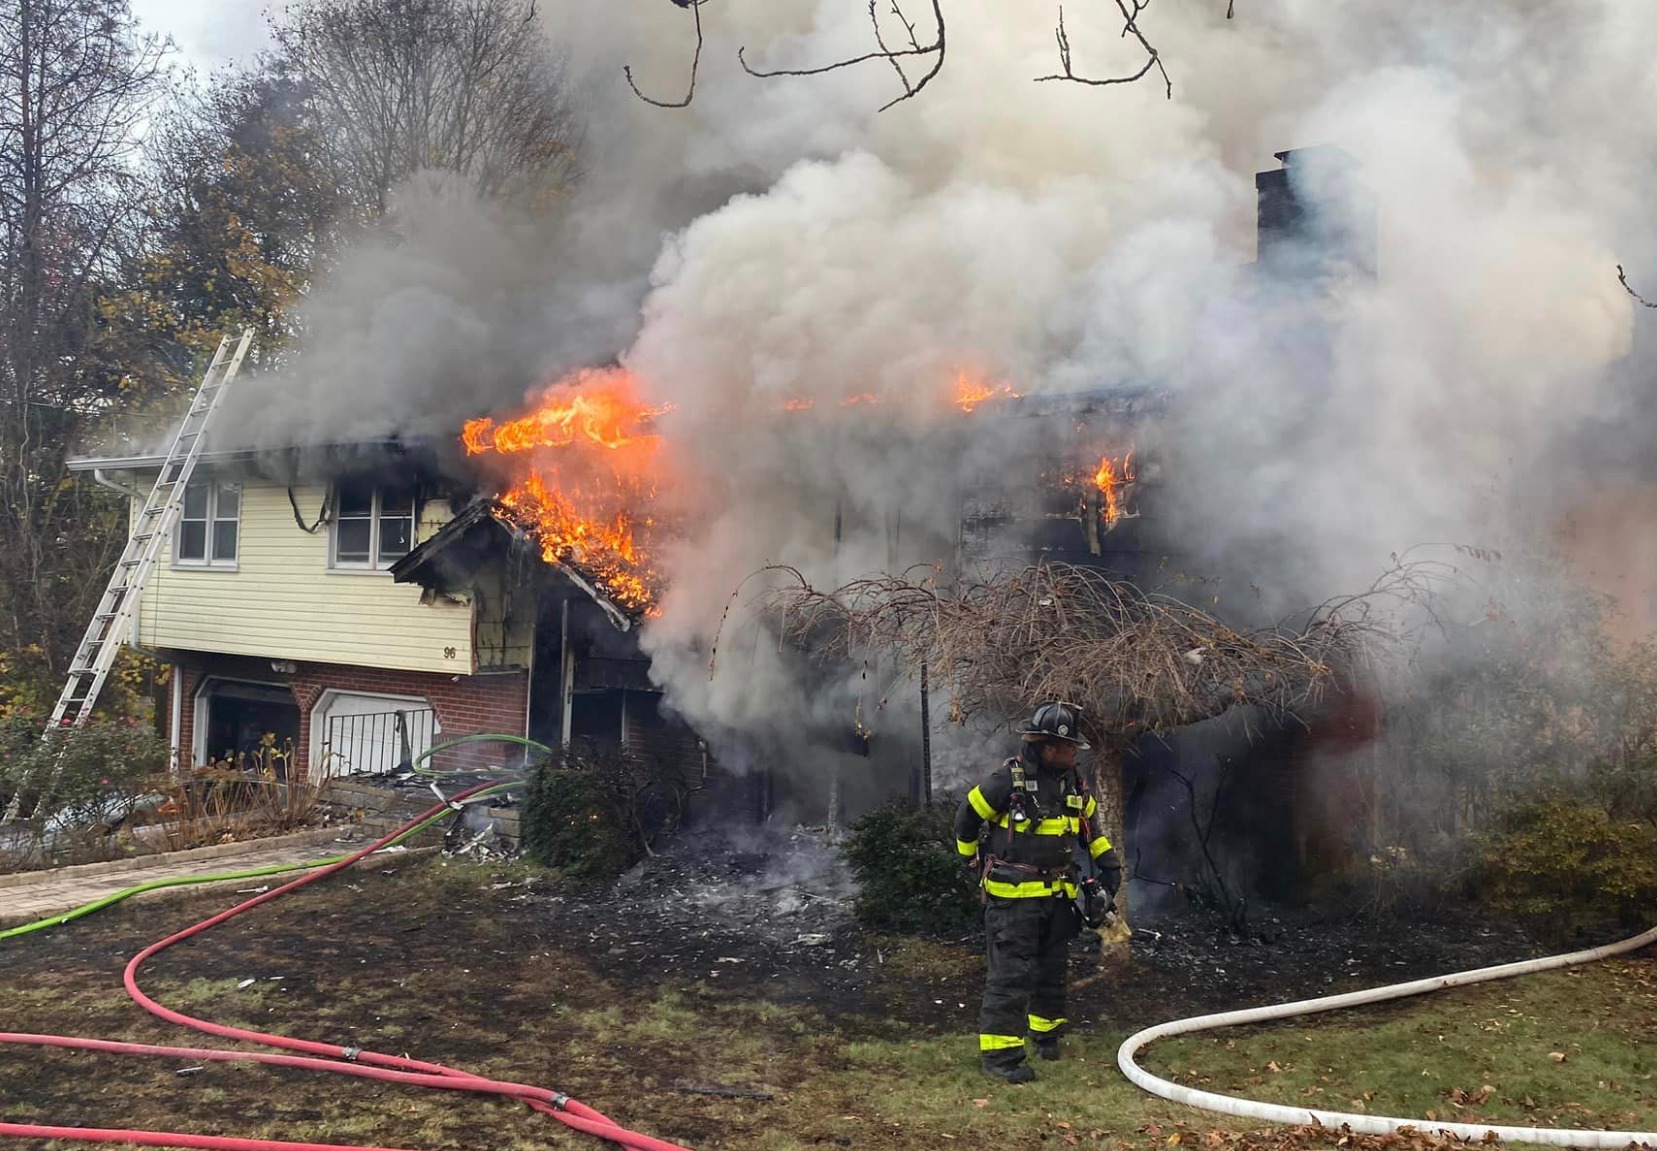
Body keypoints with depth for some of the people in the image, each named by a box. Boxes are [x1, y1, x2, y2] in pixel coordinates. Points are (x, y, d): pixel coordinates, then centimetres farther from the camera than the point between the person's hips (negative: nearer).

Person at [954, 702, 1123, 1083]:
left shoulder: (1075, 784, 5)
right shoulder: (1007, 780, -17)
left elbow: (1090, 826, 22)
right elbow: (966, 820, -4)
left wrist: (1109, 865, 15)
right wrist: (975, 863, 8)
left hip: (1058, 894, 7)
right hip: (1013, 895, -7)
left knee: (1052, 969, 18)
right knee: (1011, 973, -9)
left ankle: (1046, 1031, 37)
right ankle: (999, 1051, -5)